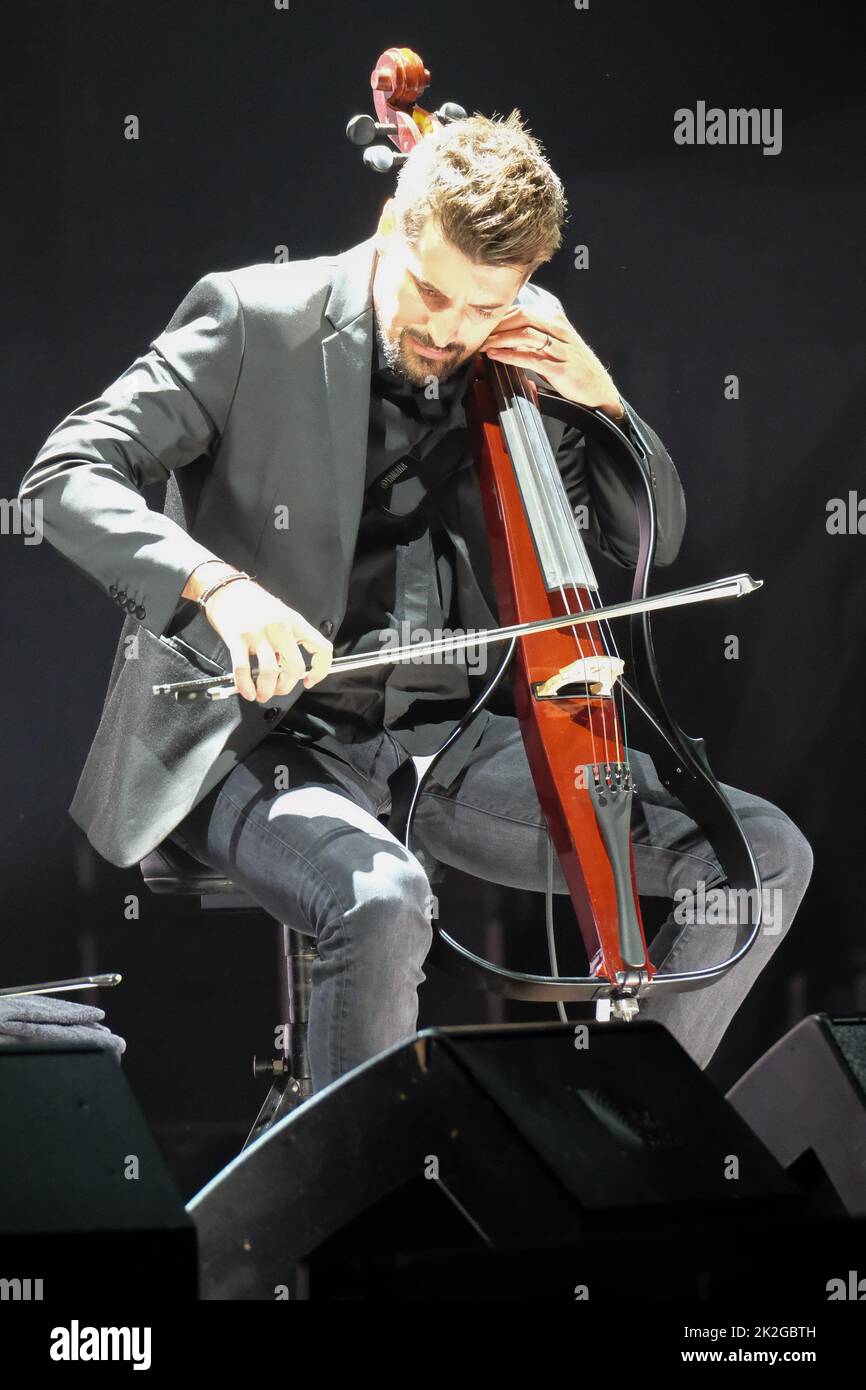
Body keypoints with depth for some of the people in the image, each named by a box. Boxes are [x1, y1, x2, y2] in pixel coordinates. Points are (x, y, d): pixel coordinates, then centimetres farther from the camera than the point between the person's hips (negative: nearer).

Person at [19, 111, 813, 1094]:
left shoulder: (526, 350, 6)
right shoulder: (254, 321, -9)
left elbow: (652, 541, 13)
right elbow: (69, 476, -18)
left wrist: (601, 399, -7)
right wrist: (218, 585, -35)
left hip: (450, 741, 6)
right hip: (257, 742, -5)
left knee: (766, 854, -6)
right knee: (384, 901, -39)